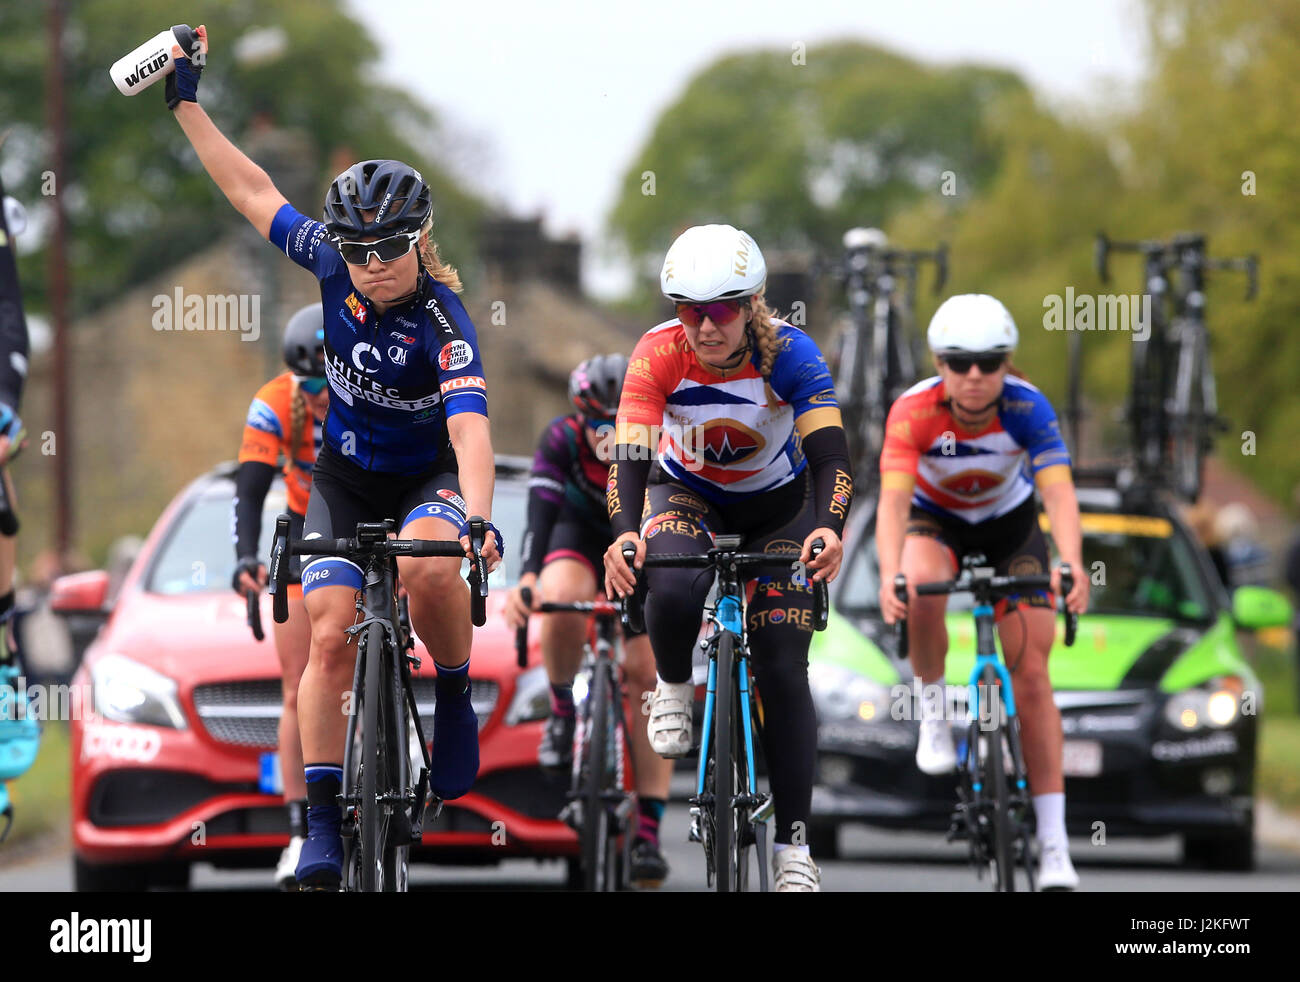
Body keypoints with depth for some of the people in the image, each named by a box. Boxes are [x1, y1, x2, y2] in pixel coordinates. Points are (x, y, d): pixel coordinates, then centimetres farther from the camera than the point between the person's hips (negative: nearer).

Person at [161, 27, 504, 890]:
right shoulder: (336, 266, -15)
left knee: (427, 560, -37)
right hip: (346, 475, 4)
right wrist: (186, 103, -2)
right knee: (331, 636, -11)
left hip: (431, 475, -4)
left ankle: (455, 697, -10)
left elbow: (471, 430, -41)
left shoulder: (444, 324, -28)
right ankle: (323, 824, -8)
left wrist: (480, 518, -57)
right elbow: (254, 193, -2)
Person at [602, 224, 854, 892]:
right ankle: (673, 687, 1)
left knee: (782, 670, -10)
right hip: (687, 494, 0)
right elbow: (629, 458, -33)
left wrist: (830, 529, -54)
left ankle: (793, 846, -1)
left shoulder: (789, 353, -29)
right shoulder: (659, 355, -27)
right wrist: (623, 535, -52)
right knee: (673, 593, -34)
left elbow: (830, 454, -34)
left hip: (777, 504, 0)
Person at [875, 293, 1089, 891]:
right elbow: (893, 500, -41)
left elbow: (1059, 493, -40)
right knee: (923, 588, -37)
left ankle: (1053, 843, -8)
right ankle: (933, 713, -10)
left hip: (1009, 523, 1)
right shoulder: (914, 412, -31)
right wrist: (889, 574, -59)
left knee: (1031, 673, -9)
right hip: (934, 520, -1)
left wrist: (1072, 565, -59)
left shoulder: (1028, 409, -29)